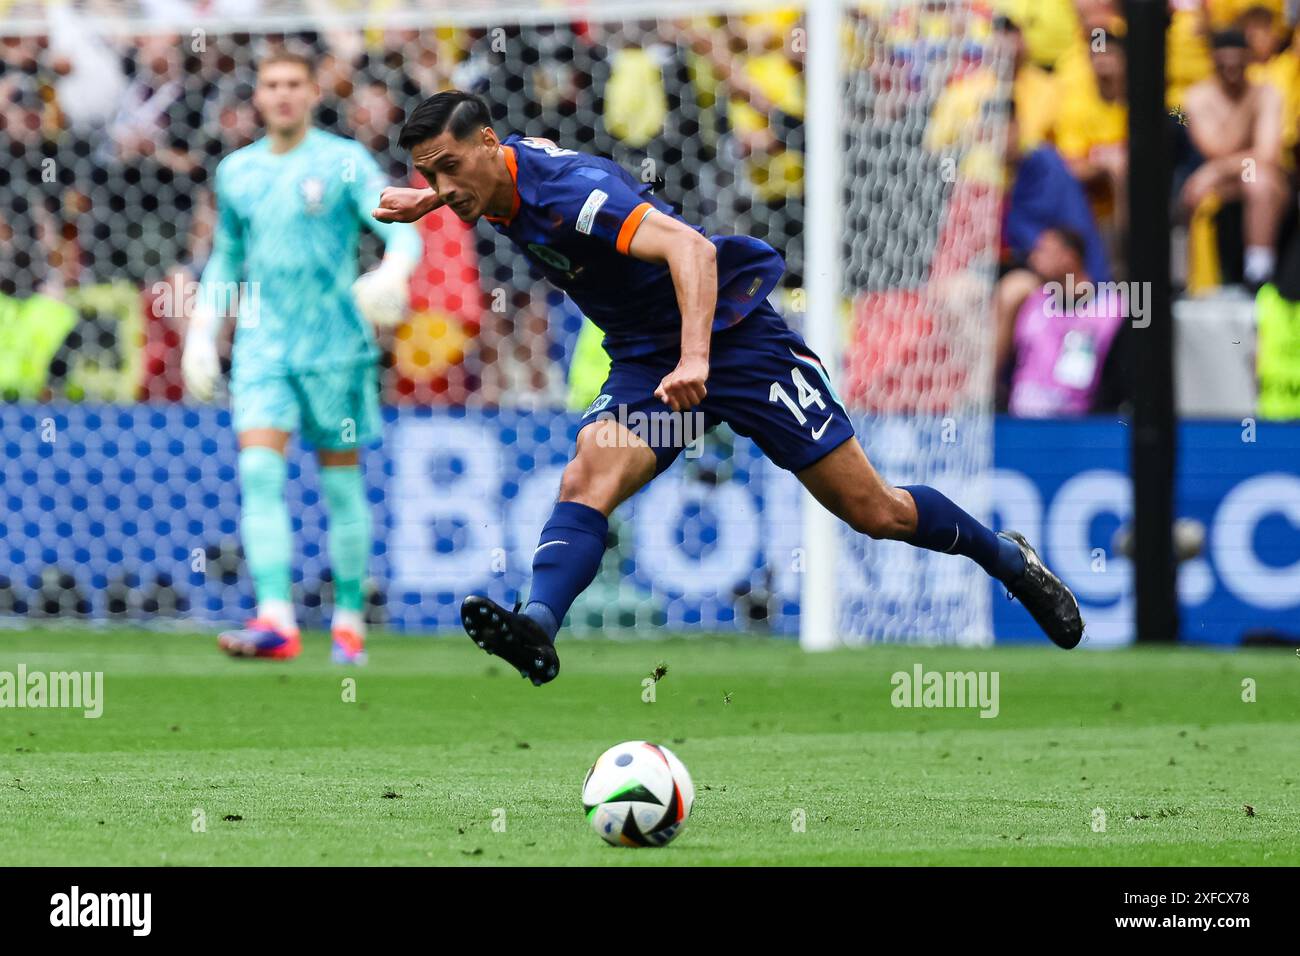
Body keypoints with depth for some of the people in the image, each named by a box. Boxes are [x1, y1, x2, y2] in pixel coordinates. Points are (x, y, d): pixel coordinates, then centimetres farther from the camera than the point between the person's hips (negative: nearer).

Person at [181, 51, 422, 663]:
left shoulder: (344, 162, -1)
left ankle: (349, 618, 17)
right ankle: (275, 621, -23)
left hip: (334, 343, -3)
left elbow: (401, 230, -11)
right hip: (261, 343, 3)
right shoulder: (236, 171, 12)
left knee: (341, 482, 2)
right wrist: (201, 331, 17)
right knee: (259, 471, -14)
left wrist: (391, 274, -33)